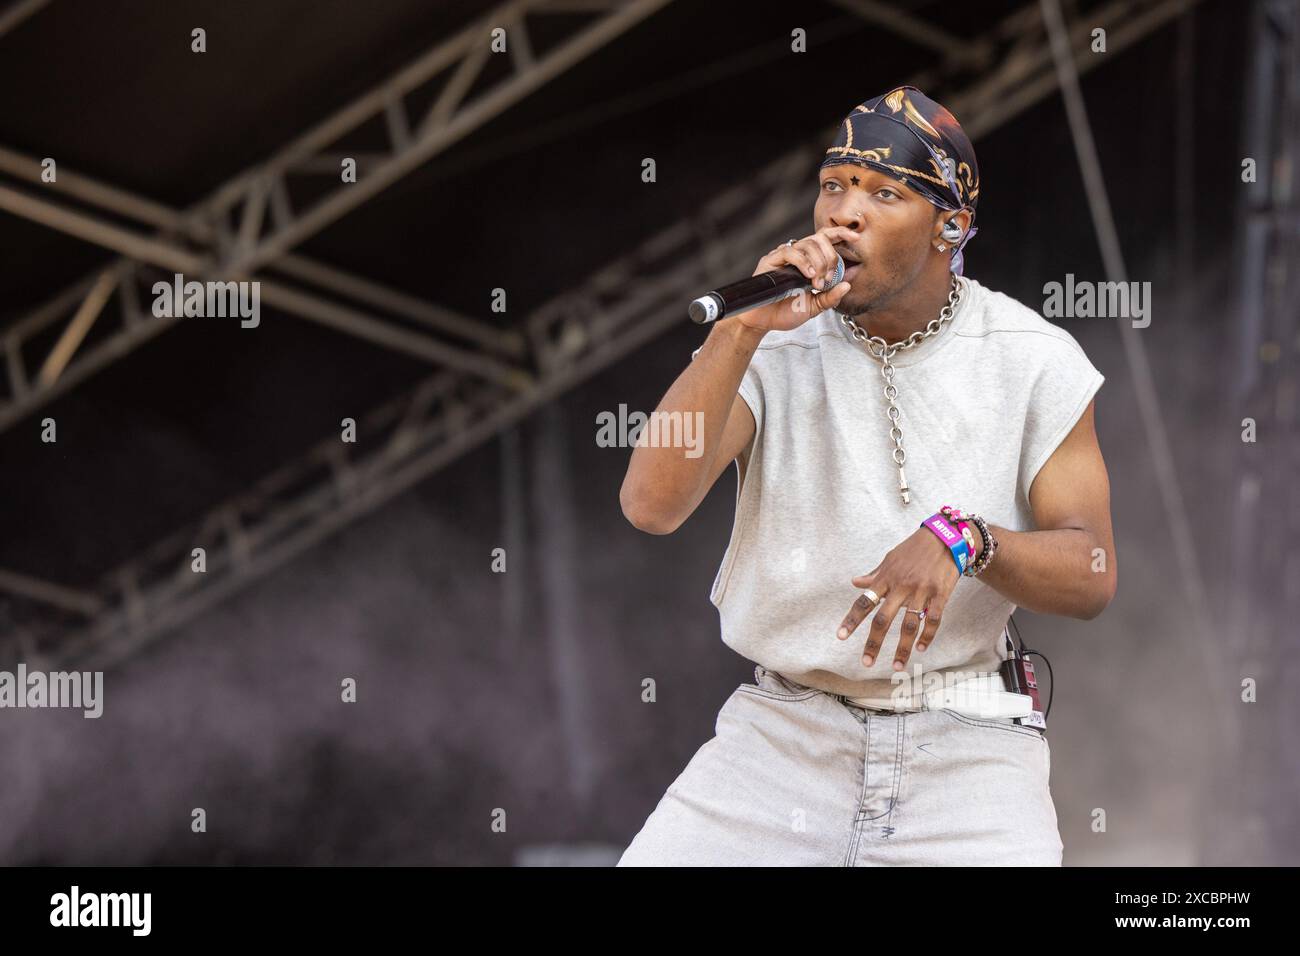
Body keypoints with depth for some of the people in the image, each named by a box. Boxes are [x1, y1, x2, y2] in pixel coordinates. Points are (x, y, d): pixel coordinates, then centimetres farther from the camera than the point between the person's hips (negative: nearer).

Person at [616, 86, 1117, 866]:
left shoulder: (1034, 358, -1)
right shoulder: (774, 347, -2)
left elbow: (1092, 578, -6)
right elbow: (651, 505, -16)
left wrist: (962, 540, -24)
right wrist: (744, 329, -22)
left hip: (967, 753, 0)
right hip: (781, 736, 1)